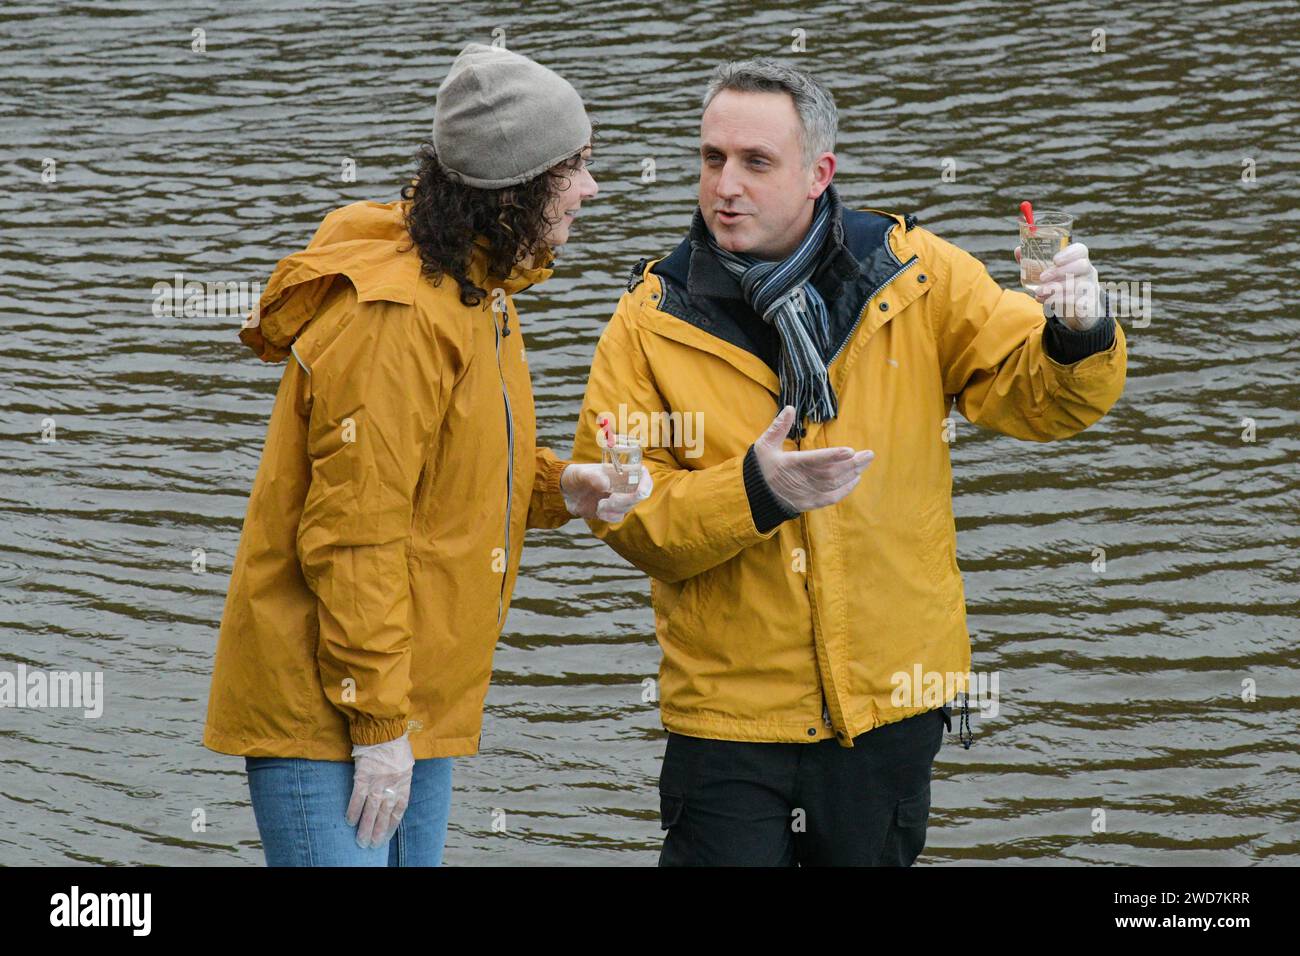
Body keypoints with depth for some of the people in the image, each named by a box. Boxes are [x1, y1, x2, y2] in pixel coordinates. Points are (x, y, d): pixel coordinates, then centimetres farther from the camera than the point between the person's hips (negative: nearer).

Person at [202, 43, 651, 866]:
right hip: (324, 712, -10)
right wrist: (377, 724, -20)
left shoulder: (477, 295, 12)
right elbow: (354, 534, -22)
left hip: (417, 706, 10)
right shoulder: (392, 319, -20)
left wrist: (562, 487, 2)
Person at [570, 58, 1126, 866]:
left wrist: (1078, 336, -23)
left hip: (892, 696, 2)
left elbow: (1036, 397, -2)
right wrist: (752, 492, -24)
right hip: (729, 709, -1)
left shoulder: (914, 274, -2)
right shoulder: (655, 318, -5)